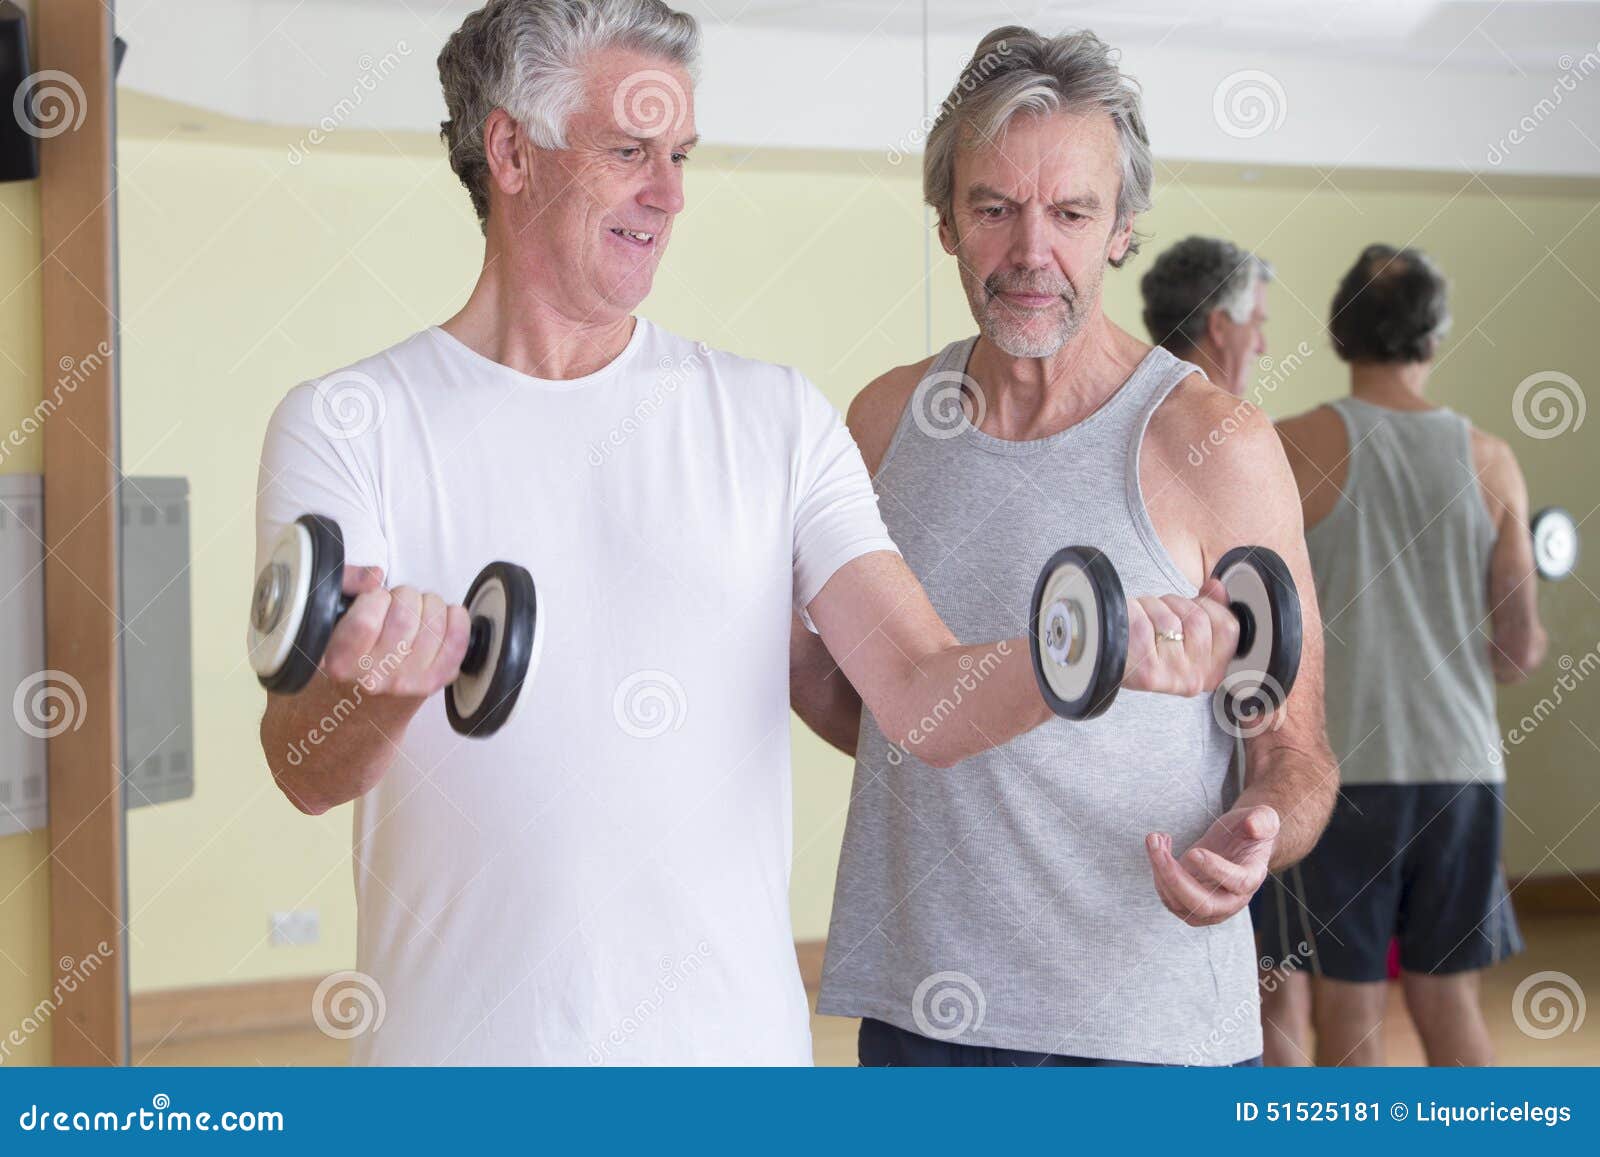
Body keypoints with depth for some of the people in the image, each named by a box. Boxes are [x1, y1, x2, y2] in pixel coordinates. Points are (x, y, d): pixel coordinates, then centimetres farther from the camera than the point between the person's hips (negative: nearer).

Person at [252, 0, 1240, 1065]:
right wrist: (371, 688, -34)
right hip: (464, 1034, -1)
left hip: (734, 1032, 2)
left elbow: (926, 696, -6)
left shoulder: (778, 419, 4)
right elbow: (308, 774, -13)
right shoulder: (347, 425, -3)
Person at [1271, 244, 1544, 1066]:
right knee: (1448, 996, 14)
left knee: (1350, 1005, 5)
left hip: (1340, 763, -3)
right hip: (1459, 761, 3)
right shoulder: (1489, 460, 2)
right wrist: (1528, 649, 27)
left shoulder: (1295, 448, -6)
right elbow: (1519, 649, 5)